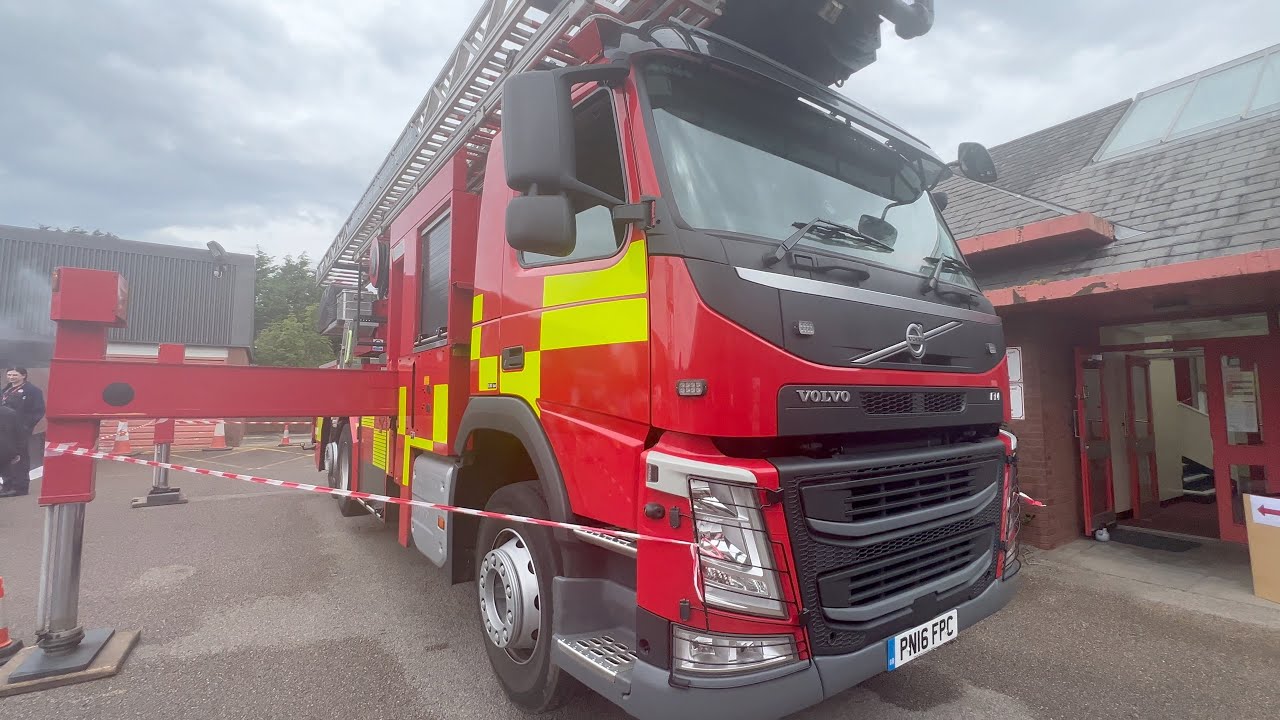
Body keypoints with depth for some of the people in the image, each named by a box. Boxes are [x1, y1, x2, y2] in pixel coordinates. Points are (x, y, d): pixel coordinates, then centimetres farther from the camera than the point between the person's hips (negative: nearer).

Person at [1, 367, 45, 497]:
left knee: (20, 458, -4)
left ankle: (19, 487, 1)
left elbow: (38, 411, -11)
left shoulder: (33, 391, -5)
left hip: (21, 431, -8)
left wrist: (27, 425, -18)